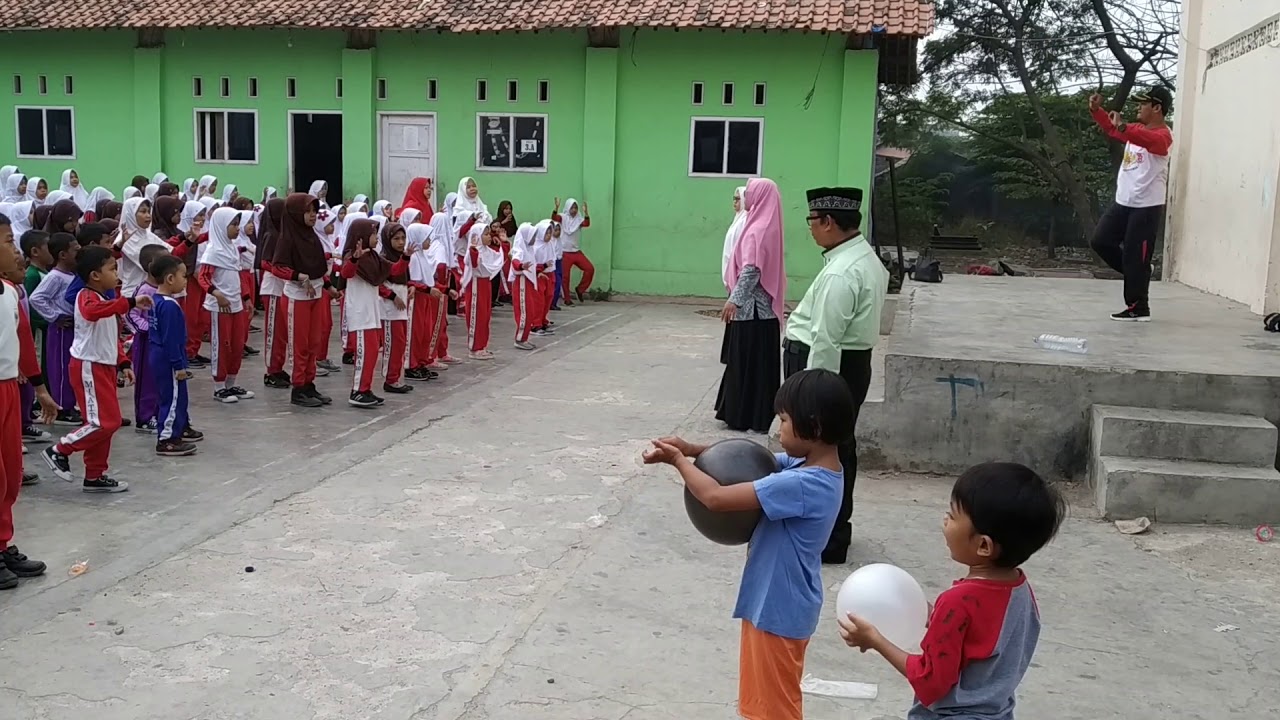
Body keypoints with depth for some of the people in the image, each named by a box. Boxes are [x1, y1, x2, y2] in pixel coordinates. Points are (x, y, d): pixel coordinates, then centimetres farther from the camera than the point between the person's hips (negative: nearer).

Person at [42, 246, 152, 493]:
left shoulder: (107, 299, 17)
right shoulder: (87, 297, -13)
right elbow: (92, 312, -40)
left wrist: (123, 364, 17)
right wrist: (129, 303, -46)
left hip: (105, 366, 10)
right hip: (89, 367, -10)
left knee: (107, 422, 11)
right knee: (105, 422, -13)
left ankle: (95, 476, 19)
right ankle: (59, 450, 3)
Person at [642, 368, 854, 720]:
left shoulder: (802, 485, -31)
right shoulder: (807, 466, -2)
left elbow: (716, 497, -30)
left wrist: (679, 461, -13)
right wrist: (691, 449, -8)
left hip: (779, 611, -9)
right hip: (776, 604, 9)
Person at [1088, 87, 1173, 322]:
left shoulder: (1162, 135, -15)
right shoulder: (1137, 128, 12)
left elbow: (1148, 140, -39)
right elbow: (1112, 129, 28)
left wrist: (1123, 127, -55)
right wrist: (1096, 110, 13)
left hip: (1146, 207, -9)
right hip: (1123, 202, 9)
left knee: (1136, 259, -6)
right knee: (1100, 241, 10)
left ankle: (1139, 309, 3)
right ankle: (1136, 273, 26)